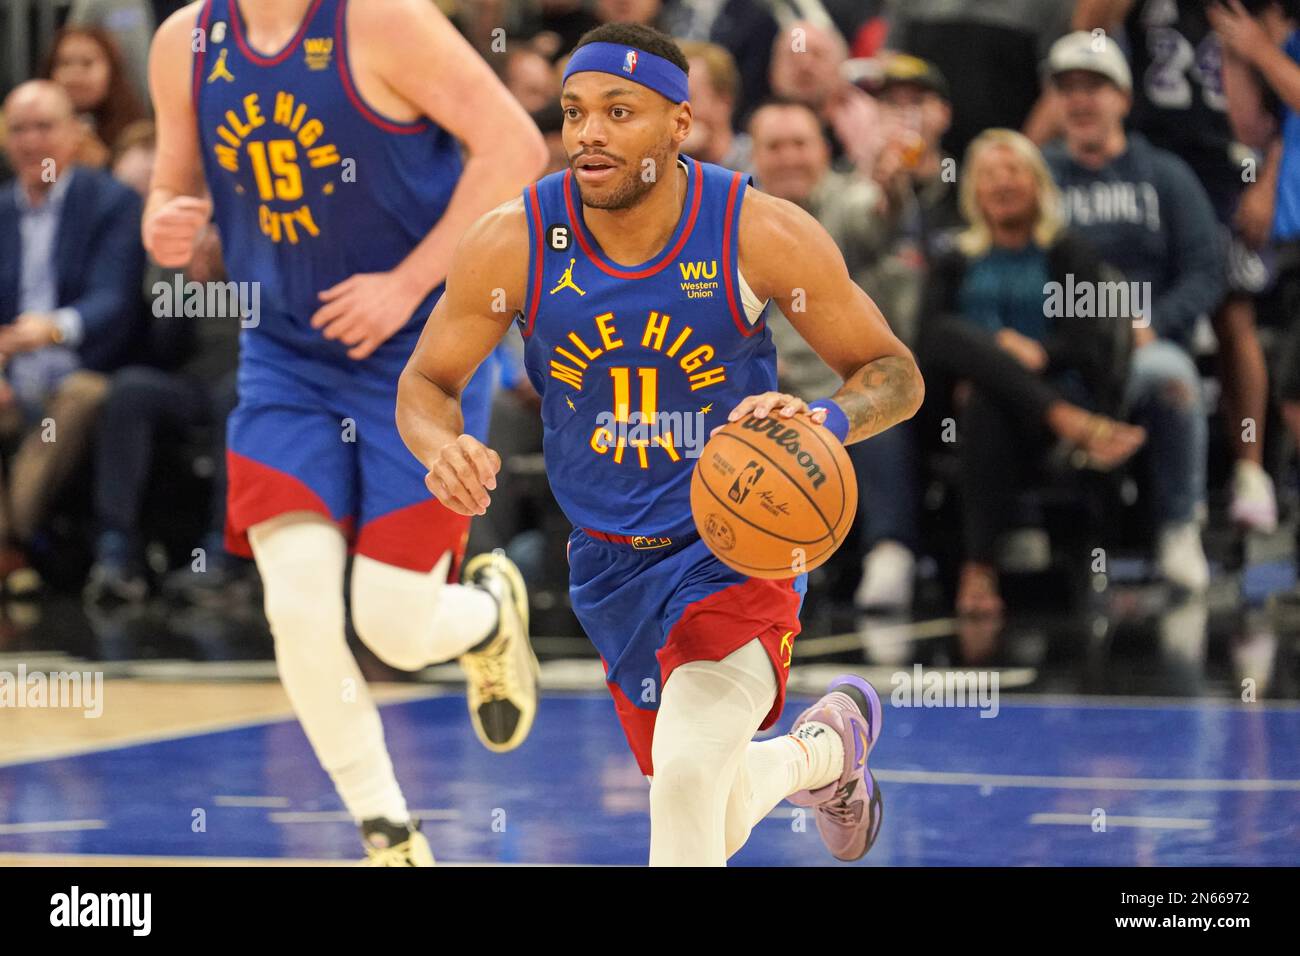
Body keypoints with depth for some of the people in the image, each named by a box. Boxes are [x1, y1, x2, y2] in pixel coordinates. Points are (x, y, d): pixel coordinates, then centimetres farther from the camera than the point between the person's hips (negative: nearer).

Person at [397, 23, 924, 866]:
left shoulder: (762, 235, -18)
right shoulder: (511, 245, -14)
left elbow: (895, 375, -8)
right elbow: (427, 382, -1)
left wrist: (824, 419, -31)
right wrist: (443, 445, -25)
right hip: (611, 561, 4)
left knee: (687, 769, -29)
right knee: (712, 823, 18)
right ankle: (829, 747, 51)